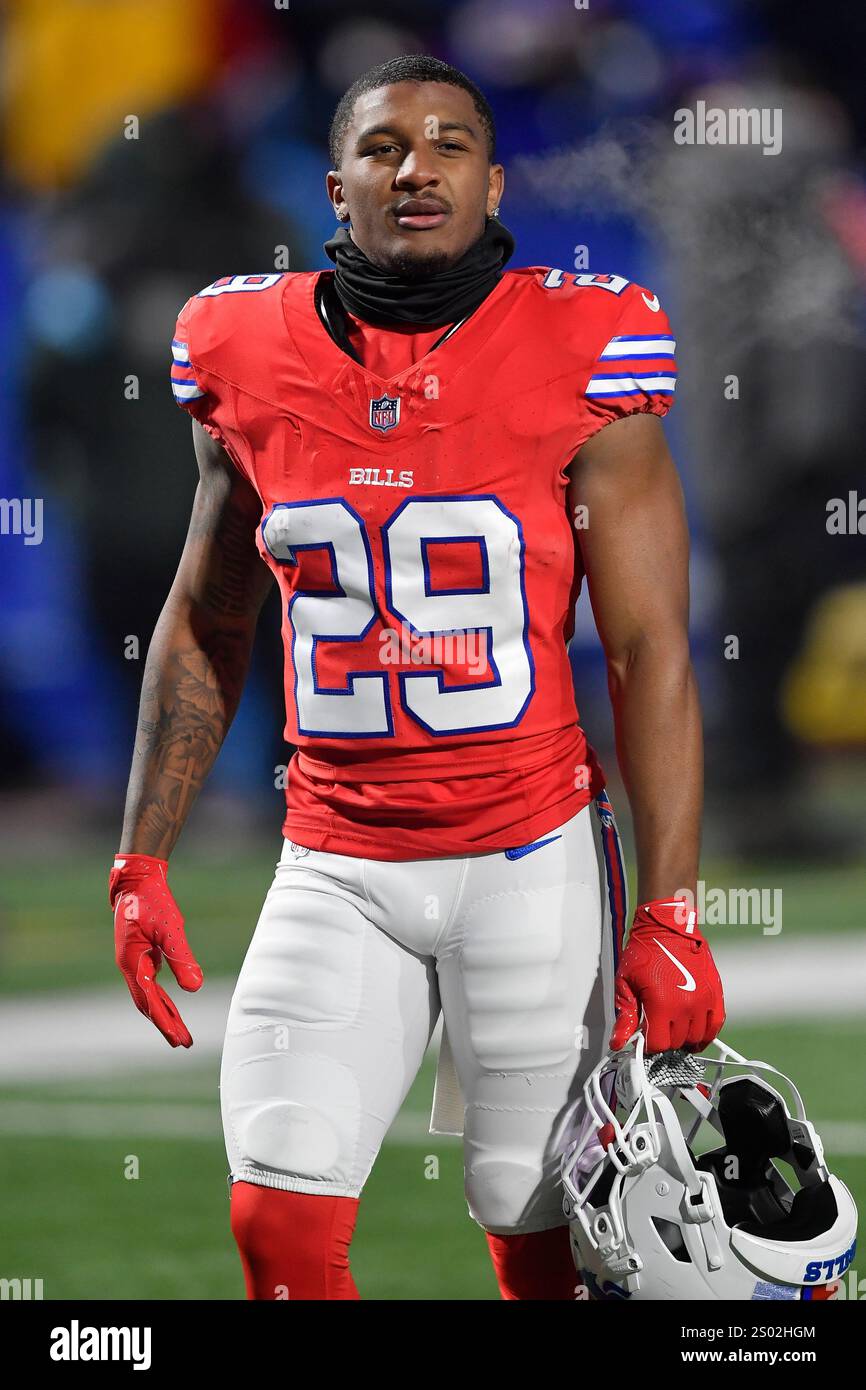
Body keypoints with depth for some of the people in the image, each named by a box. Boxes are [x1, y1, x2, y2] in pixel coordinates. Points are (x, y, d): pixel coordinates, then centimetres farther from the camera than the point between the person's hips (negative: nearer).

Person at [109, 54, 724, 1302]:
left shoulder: (577, 366, -7)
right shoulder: (255, 366, 1)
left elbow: (647, 655, -6)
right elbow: (205, 627, 14)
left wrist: (669, 914, -11)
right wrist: (141, 861, 10)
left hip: (533, 858, -2)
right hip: (338, 869, 2)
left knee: (539, 1236, 2)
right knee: (280, 1221, -9)